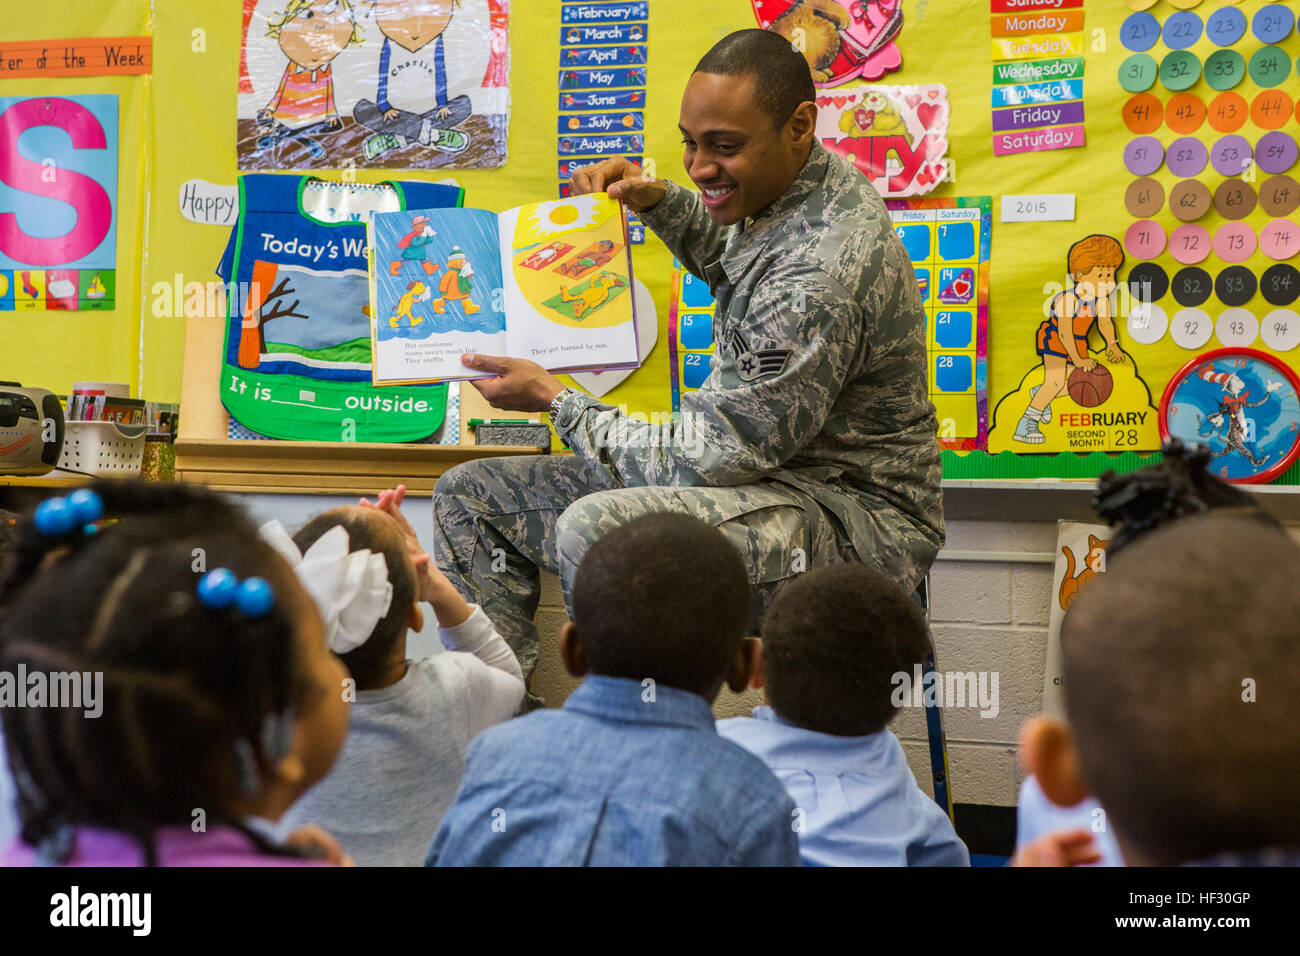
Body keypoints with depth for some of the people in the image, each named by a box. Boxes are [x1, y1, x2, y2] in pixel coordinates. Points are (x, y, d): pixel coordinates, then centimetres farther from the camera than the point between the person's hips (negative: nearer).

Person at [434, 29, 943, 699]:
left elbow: (719, 457, -25)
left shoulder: (823, 274, -28)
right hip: (766, 468, 10)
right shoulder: (790, 190, 2)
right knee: (471, 495, 7)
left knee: (596, 531, -38)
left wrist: (558, 401, -13)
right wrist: (659, 203, 8)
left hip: (852, 520, -10)